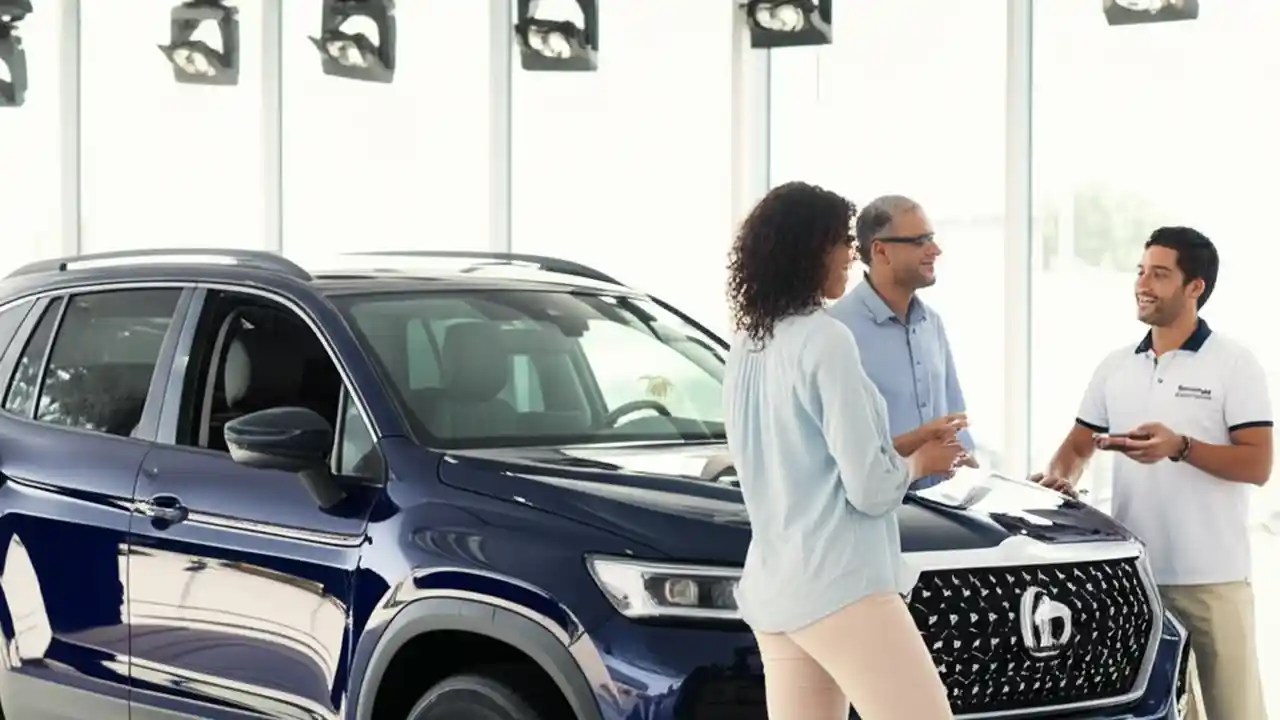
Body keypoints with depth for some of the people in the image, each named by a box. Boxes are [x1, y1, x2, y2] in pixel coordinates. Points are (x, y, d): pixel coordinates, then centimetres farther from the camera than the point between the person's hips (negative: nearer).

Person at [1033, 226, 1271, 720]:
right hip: (1131, 573, 5)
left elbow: (1258, 465, -9)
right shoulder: (1116, 367, 12)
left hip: (1211, 576, -5)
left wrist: (1180, 448, -22)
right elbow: (1079, 444, 19)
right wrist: (1062, 476, -4)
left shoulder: (1234, 365, -4)